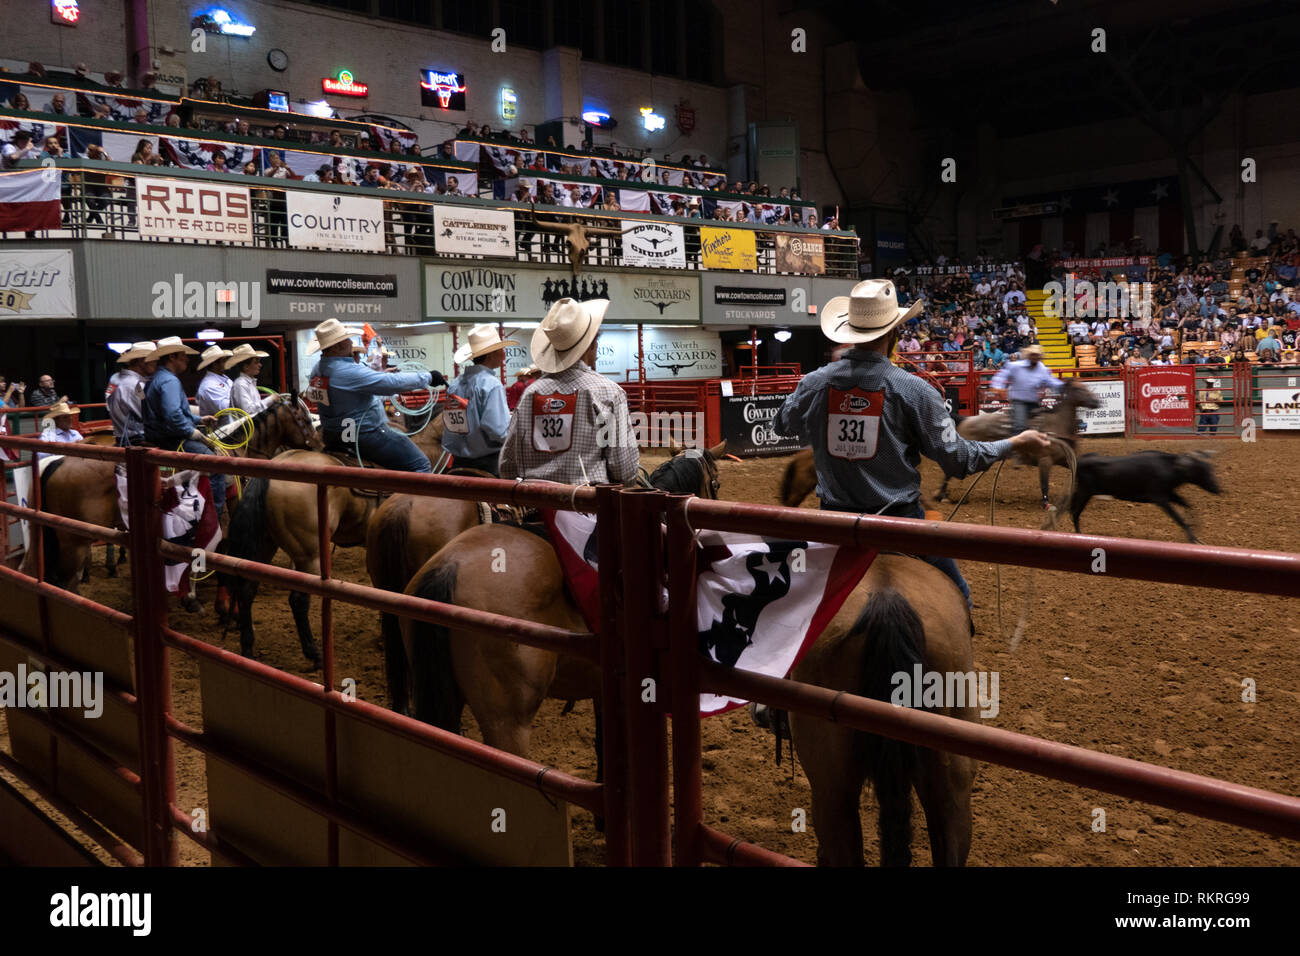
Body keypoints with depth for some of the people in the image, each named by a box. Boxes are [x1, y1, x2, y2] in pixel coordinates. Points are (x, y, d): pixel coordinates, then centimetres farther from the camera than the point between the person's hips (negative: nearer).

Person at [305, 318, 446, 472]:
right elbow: (393, 383, -24)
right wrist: (428, 377, -13)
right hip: (363, 436, -10)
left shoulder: (317, 369, 4)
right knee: (421, 465, -9)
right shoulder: (349, 371, -25)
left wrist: (381, 374, 20)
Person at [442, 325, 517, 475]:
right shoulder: (491, 384, -15)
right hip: (488, 463, -7)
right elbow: (498, 430, -22)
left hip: (459, 463, 7)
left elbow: (447, 426, 12)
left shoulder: (455, 384, 7)